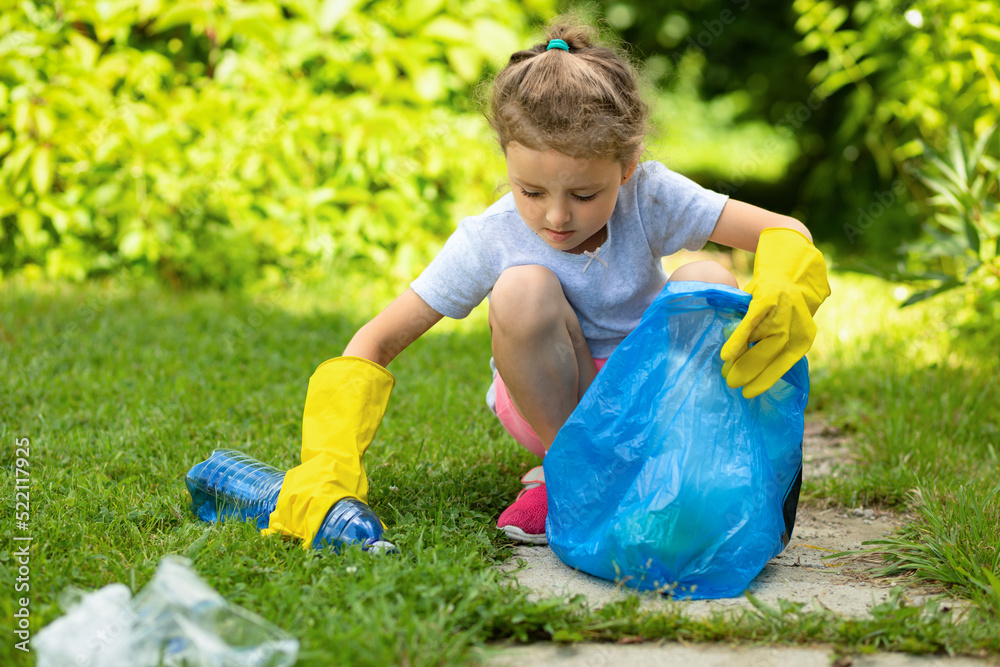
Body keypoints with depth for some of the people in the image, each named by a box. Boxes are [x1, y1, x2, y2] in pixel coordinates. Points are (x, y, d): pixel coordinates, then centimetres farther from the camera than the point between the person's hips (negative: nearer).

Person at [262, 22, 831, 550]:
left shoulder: (650, 198, -19)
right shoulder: (488, 241, -20)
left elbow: (786, 232, -21)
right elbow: (375, 343, -18)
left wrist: (783, 295, -46)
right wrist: (329, 465, -32)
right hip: (550, 403, -1)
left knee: (708, 282, -27)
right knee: (522, 287, -31)